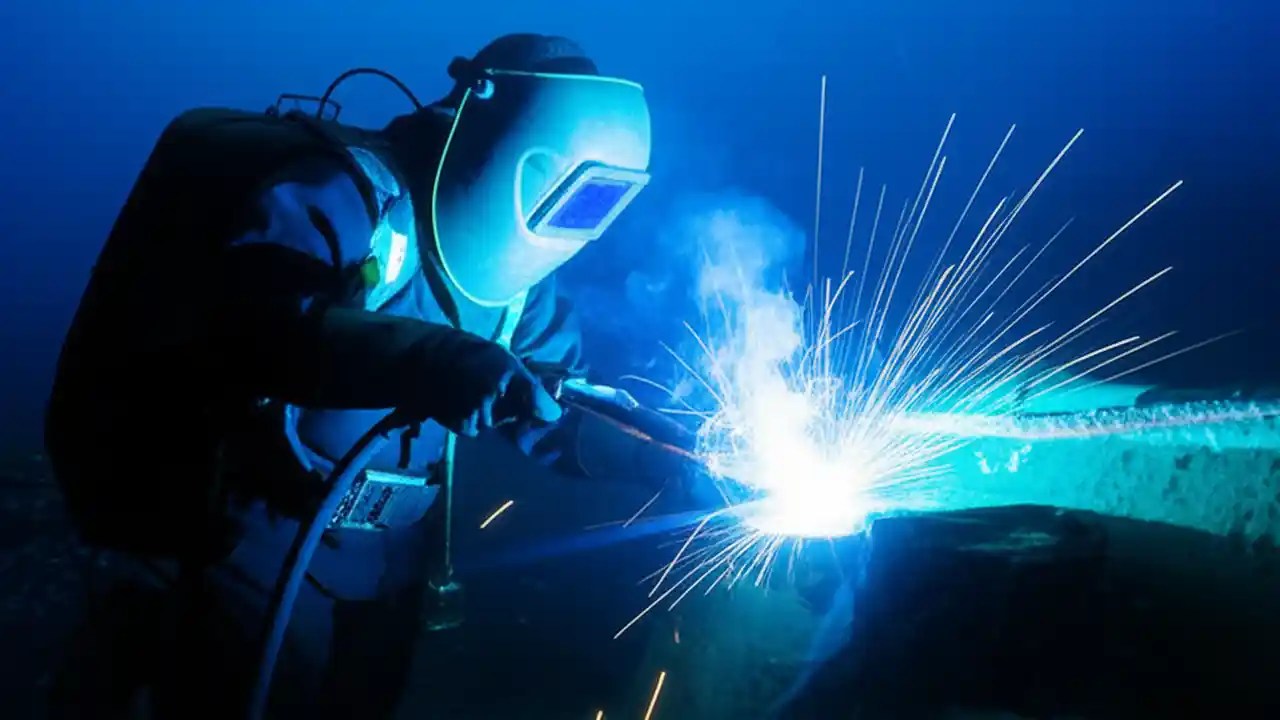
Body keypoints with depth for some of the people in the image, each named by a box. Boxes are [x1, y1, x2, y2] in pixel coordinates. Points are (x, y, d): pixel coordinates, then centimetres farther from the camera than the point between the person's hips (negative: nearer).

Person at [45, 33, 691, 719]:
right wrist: (424, 360, -49)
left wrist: (665, 449, -11)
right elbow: (242, 320, -35)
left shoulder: (503, 266, 2)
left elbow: (554, 409, 6)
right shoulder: (348, 193, -18)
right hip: (262, 555, -7)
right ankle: (138, 647, 28)